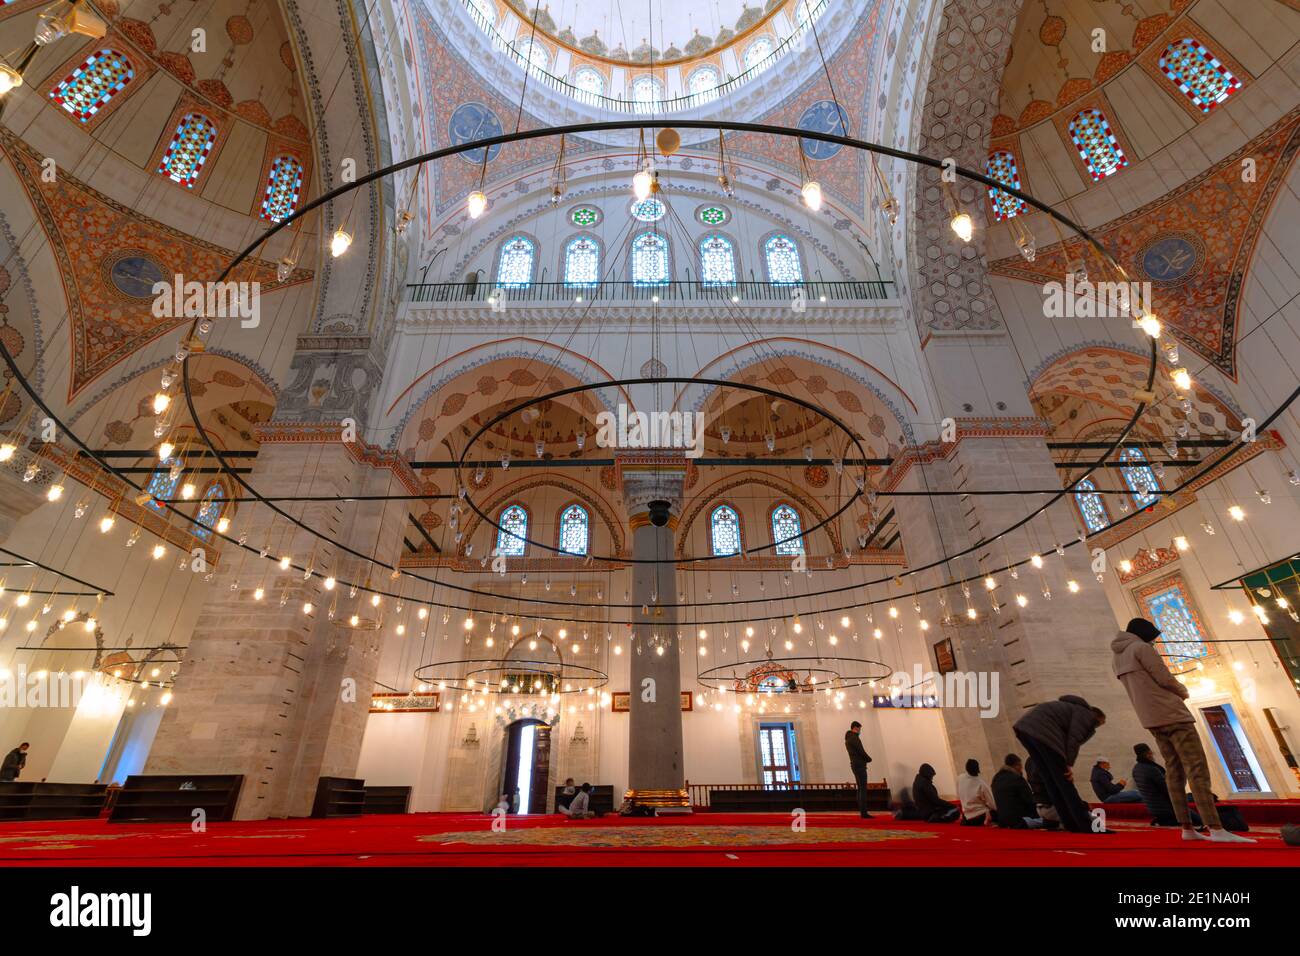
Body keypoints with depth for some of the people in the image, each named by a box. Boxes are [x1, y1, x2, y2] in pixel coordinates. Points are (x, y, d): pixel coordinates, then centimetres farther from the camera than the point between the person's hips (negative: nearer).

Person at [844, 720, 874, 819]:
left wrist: (866, 759, 6)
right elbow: (861, 751, -16)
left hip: (854, 764, 10)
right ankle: (864, 812, -13)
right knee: (863, 789, -10)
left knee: (860, 789, 12)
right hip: (859, 764, -10)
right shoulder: (854, 737, -12)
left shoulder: (848, 738, 19)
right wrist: (869, 759, 1)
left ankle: (861, 811, 13)